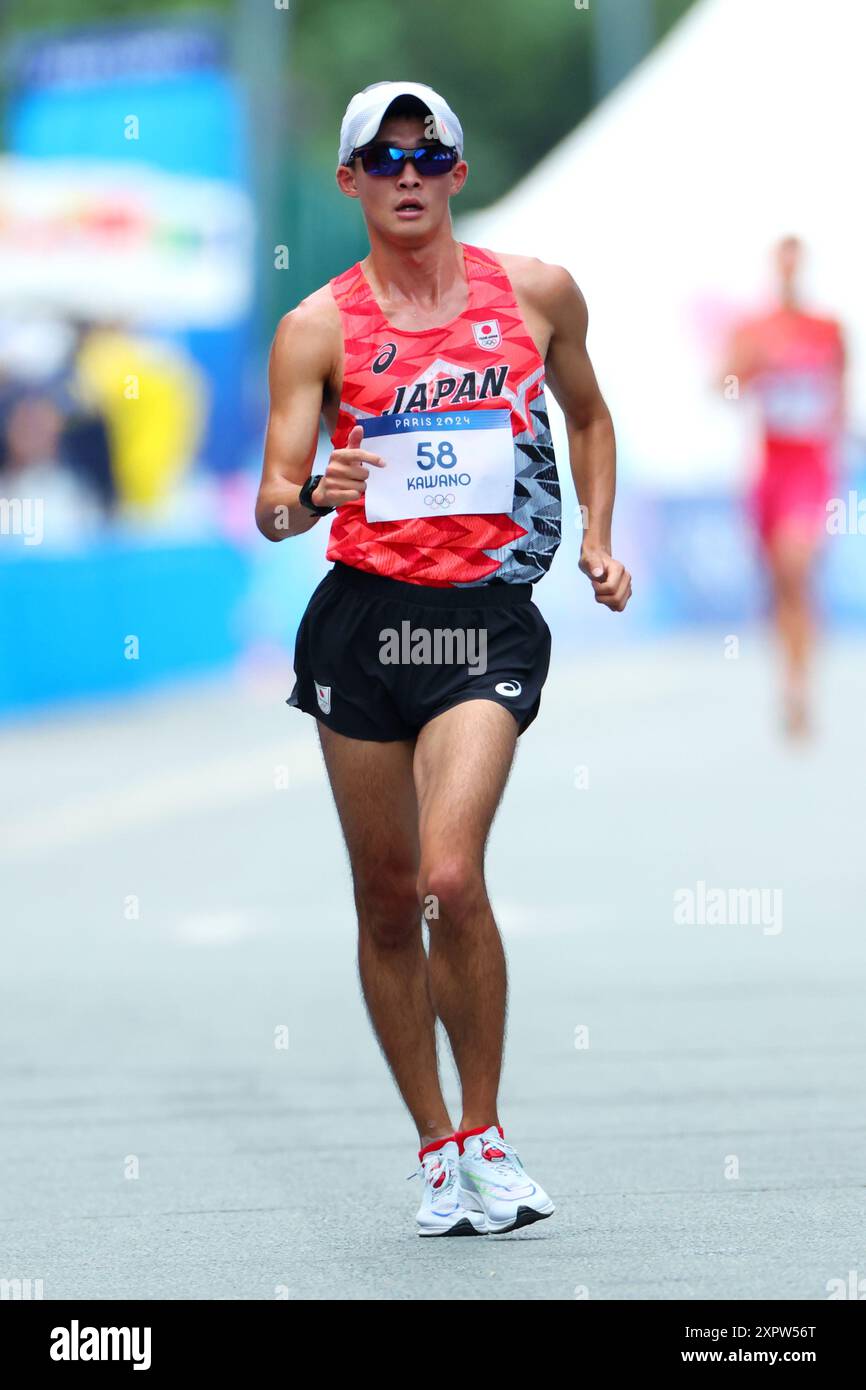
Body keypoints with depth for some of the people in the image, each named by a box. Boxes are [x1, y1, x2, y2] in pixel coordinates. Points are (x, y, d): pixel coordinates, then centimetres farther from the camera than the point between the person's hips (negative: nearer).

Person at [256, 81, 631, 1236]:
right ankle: (437, 1150, 21)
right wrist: (302, 501, -26)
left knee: (450, 879, -19)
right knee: (386, 898, 6)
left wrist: (598, 539, 11)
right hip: (363, 615, 1)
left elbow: (589, 417, 23)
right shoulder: (318, 330, 1)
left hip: (487, 619, -1)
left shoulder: (537, 294, 5)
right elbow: (272, 502, -4)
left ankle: (485, 1135, -2)